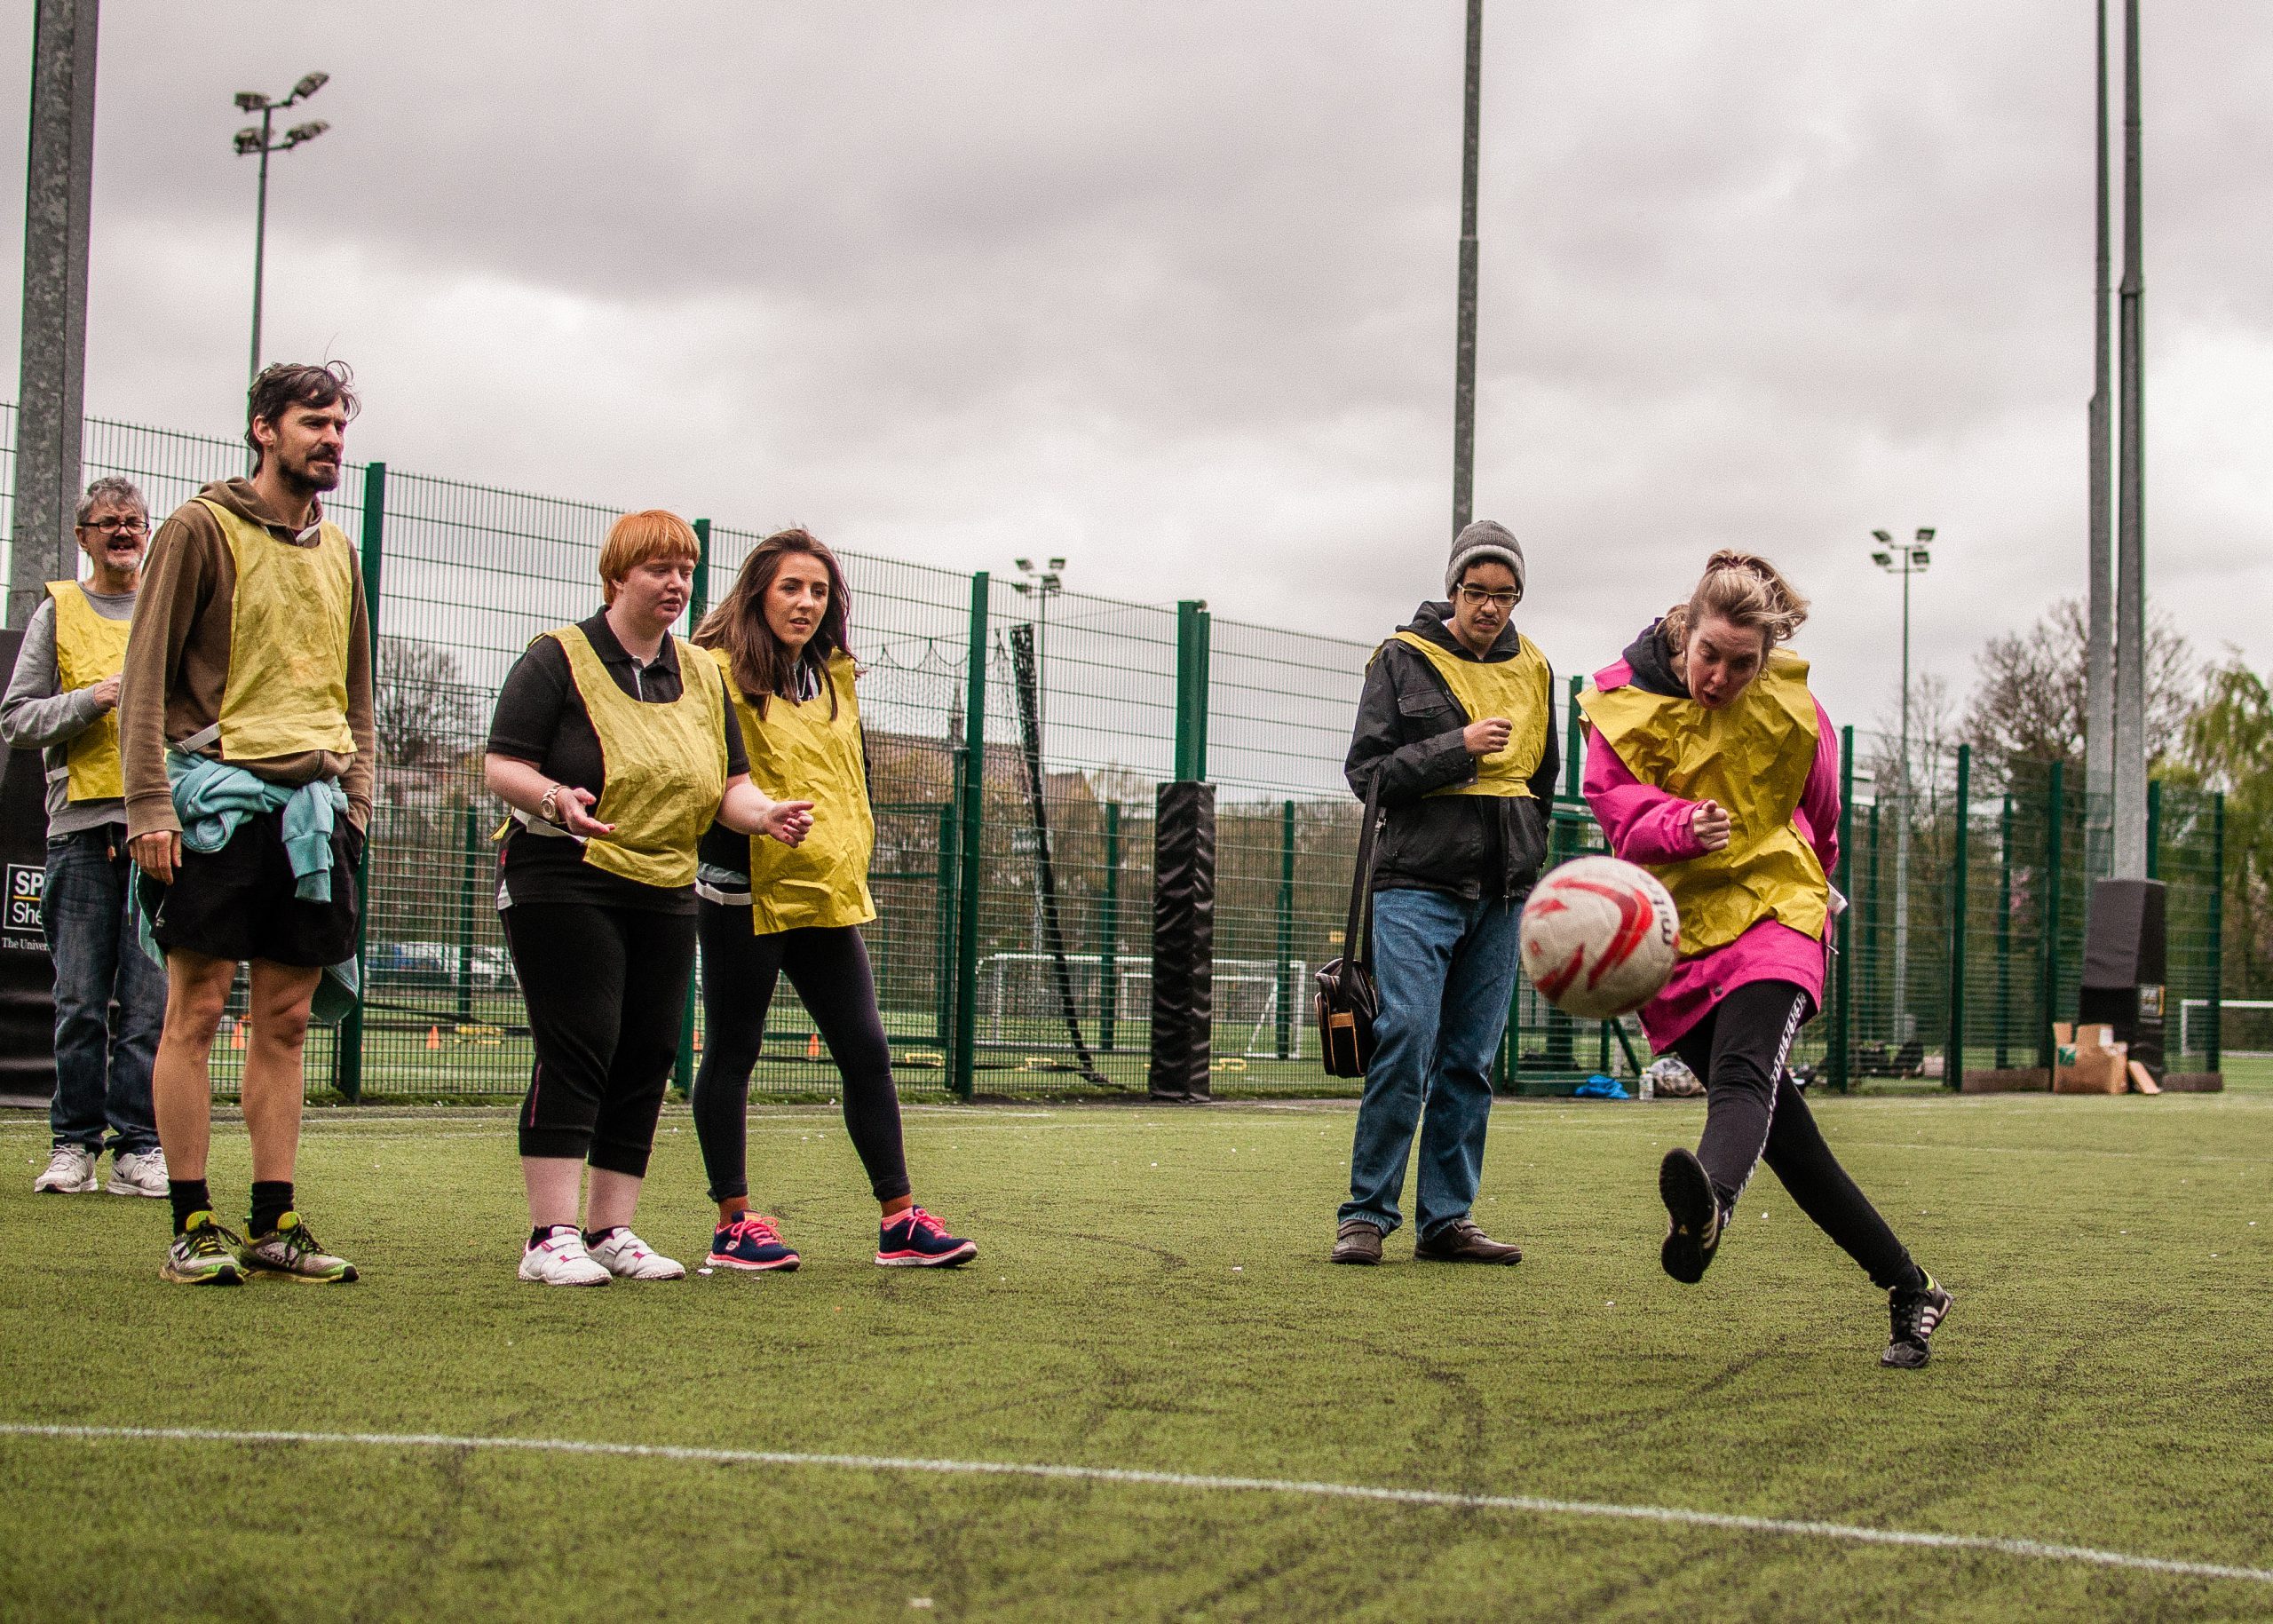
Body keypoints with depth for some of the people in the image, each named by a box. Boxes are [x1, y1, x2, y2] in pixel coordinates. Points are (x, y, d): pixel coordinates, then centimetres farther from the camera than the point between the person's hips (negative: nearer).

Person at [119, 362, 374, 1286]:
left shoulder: (337, 552, 17)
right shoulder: (201, 530, -1)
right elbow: (147, 674, -5)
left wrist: (351, 803, 12)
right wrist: (149, 804, -13)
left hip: (311, 803, 6)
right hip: (218, 791, -6)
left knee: (285, 1020, 6)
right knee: (196, 1010, -3)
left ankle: (274, 1224, 10)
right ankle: (192, 1225, 1)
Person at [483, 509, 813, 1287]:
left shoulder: (701, 674, 16)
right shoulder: (558, 660, -3)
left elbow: (728, 783, 15)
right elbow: (501, 765, -7)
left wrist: (766, 813, -7)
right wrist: (555, 798, -27)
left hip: (665, 893, 6)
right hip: (564, 884, -6)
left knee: (647, 1057, 4)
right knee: (576, 1053, -12)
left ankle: (611, 1231, 11)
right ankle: (552, 1238, -10)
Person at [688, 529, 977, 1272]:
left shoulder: (835, 680, 15)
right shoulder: (718, 674, -7)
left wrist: (851, 859, 14)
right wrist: (736, 844, -19)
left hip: (830, 897, 6)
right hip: (746, 896, -6)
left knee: (866, 1052, 3)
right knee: (732, 1053, 3)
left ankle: (899, 1221, 6)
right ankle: (734, 1224, 11)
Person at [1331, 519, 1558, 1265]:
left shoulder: (1532, 669, 14)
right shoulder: (1404, 659, 0)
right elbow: (1367, 771, -6)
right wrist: (1458, 749, -16)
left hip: (1500, 895, 5)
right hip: (1418, 886, -5)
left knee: (1470, 1059, 5)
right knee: (1406, 1042, -14)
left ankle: (1447, 1219, 9)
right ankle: (1366, 1214, -7)